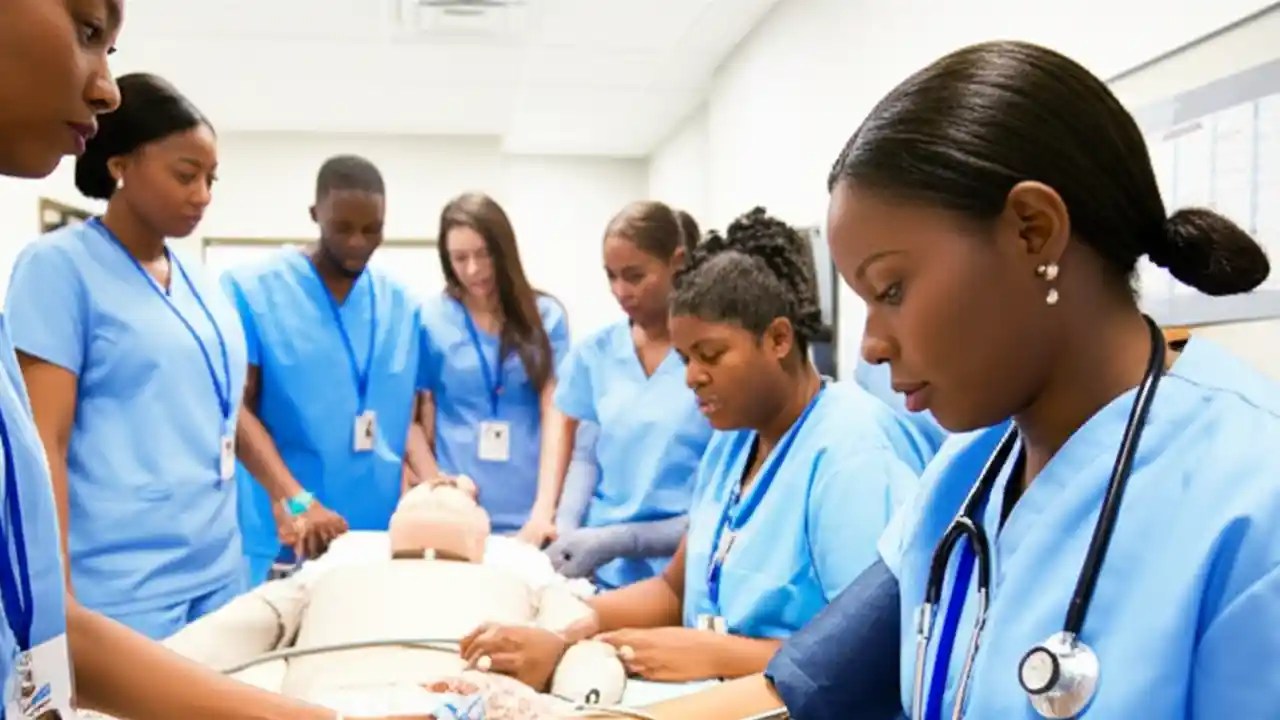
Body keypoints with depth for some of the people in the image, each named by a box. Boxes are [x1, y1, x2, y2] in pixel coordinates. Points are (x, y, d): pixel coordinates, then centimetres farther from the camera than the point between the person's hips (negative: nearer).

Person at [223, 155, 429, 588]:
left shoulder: (402, 305, 9)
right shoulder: (251, 289, -2)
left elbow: (408, 414, 10)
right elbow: (237, 408, -8)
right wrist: (292, 500, -21)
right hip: (282, 538, -3)